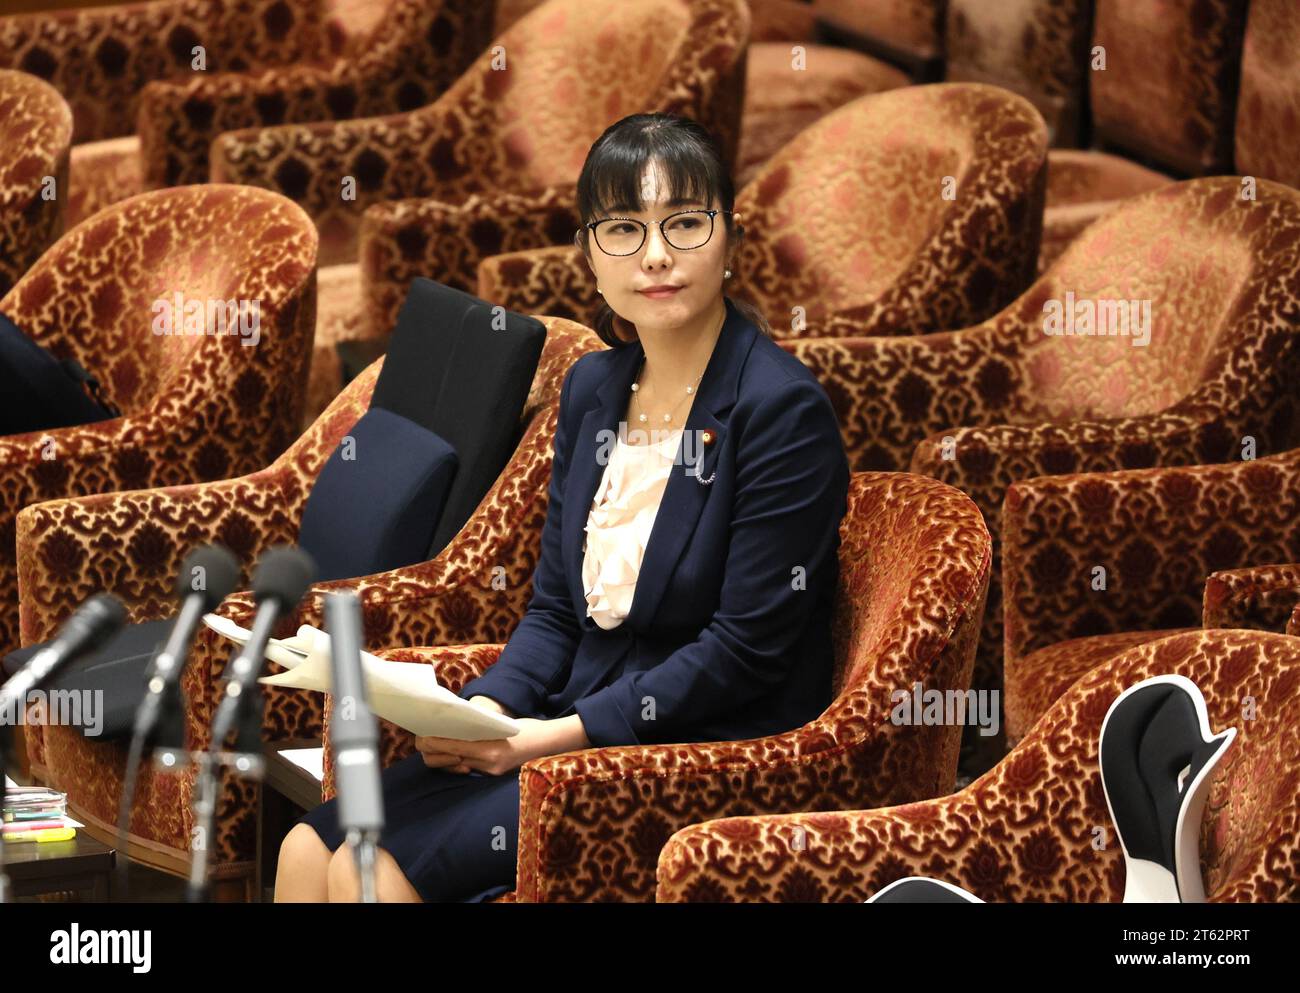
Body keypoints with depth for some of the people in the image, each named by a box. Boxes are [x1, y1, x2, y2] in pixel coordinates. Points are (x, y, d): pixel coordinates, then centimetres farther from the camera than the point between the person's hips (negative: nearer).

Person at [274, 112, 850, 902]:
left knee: (376, 870, -20)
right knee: (309, 851, -8)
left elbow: (744, 651, -16)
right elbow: (556, 608, 14)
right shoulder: (593, 388, 10)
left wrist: (562, 735, -18)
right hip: (577, 724, 7)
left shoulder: (785, 412, -14)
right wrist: (487, 710, -7)